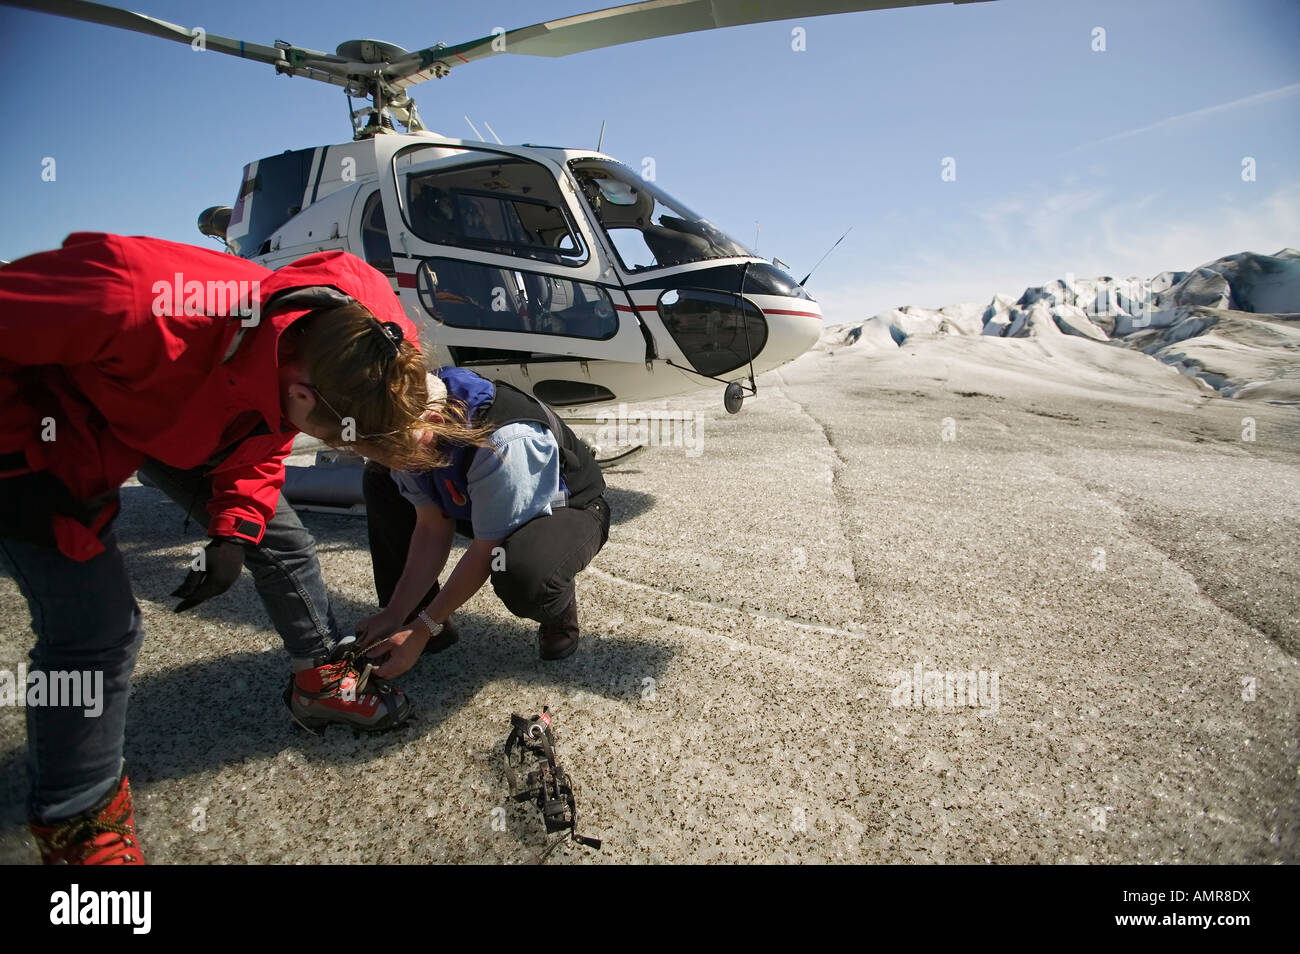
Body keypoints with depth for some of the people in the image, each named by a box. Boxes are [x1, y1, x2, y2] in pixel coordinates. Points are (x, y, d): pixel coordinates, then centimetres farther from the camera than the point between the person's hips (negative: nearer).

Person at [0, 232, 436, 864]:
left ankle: (320, 680, 29)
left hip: (178, 418, 6)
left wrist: (233, 532, -13)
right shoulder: (139, 304, -44)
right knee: (96, 628, -11)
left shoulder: (322, 347, -21)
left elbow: (261, 444, -3)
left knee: (279, 539, 4)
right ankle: (76, 823, 11)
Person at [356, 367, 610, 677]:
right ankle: (407, 617, 7)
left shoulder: (506, 442, -39)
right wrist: (395, 614, -15)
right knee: (379, 478, -1)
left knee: (523, 573, -43)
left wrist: (421, 630, -23)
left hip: (570, 510, -7)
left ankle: (560, 611, -3)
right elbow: (433, 528, -11)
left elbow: (485, 551, -29)